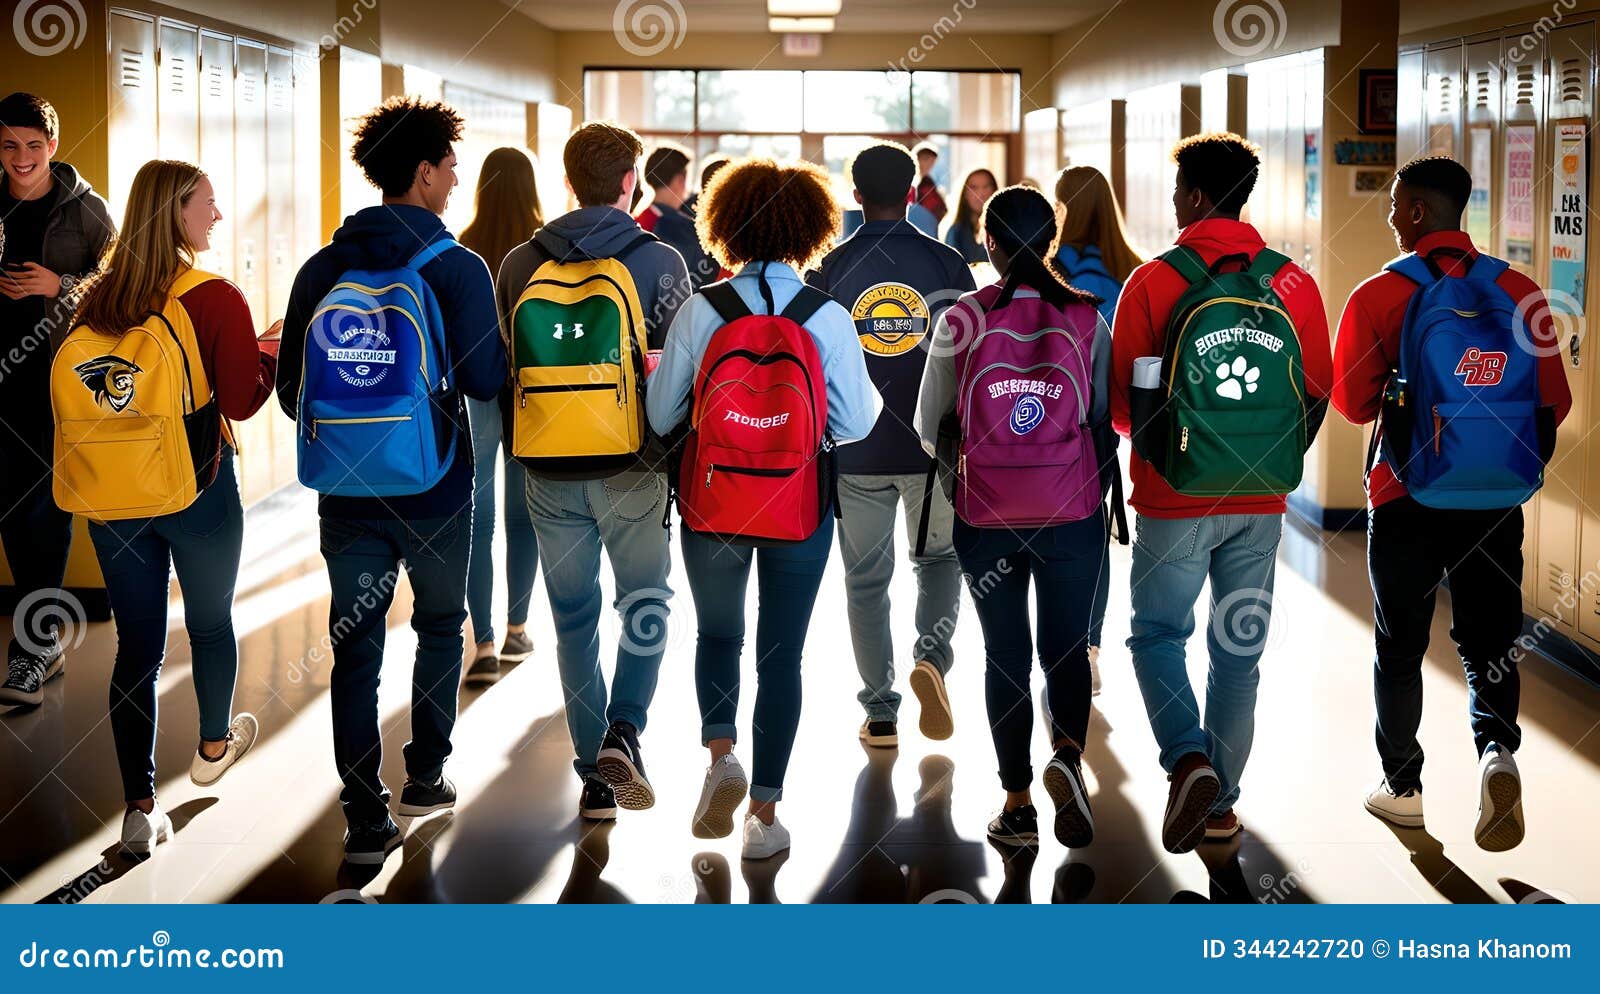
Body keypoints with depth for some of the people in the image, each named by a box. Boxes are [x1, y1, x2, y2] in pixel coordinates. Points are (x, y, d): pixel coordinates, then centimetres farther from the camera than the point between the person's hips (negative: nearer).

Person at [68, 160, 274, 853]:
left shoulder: (100, 297, -1)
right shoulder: (217, 299, -15)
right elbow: (242, 401, -14)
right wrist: (273, 350, 3)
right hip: (197, 487, -3)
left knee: (137, 644, 7)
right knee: (211, 622, 21)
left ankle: (140, 808, 5)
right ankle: (214, 746, 43)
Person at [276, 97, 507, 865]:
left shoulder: (323, 268, 0)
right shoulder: (457, 268, -12)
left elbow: (291, 389, 2)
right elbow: (485, 379, -15)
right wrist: (497, 346, 6)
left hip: (348, 488, 2)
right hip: (435, 486, -2)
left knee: (356, 648, 6)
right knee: (440, 627, 20)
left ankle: (366, 818, 4)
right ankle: (426, 777, 26)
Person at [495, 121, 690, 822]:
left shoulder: (520, 263, 2)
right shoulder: (660, 262, -6)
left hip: (550, 474, 2)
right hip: (631, 471, -2)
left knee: (575, 621, 11)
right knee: (645, 604, 14)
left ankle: (595, 777, 14)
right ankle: (623, 731, -7)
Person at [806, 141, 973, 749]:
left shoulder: (829, 271, -3)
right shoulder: (946, 264, -3)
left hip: (856, 453, 0)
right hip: (934, 447, 0)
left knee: (866, 579, 10)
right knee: (939, 559, 20)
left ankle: (881, 714, 11)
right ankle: (932, 651, -5)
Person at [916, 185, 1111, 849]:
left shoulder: (961, 321, -4)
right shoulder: (1086, 316, -2)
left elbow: (929, 425, 5)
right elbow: (1103, 413, 5)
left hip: (987, 512, 0)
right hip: (1072, 508, 0)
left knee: (1005, 654, 9)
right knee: (1066, 645, 11)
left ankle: (1018, 805, 11)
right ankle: (1068, 753, -15)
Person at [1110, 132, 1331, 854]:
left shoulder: (1153, 282, -10)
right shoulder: (1293, 283, 0)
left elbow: (1120, 402, -5)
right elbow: (1318, 391, 7)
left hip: (1174, 497, -3)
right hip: (1261, 502, 3)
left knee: (1157, 632, 10)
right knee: (1240, 647, 12)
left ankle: (1189, 759, -12)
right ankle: (1219, 801, 18)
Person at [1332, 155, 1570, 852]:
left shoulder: (1378, 296, -10)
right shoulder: (1520, 291, -2)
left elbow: (1353, 403, -3)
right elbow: (1556, 403, 2)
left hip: (1406, 499, -2)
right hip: (1494, 501, 2)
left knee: (1400, 647, 12)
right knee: (1488, 638, 11)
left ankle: (1403, 787, 21)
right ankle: (1496, 749, -13)